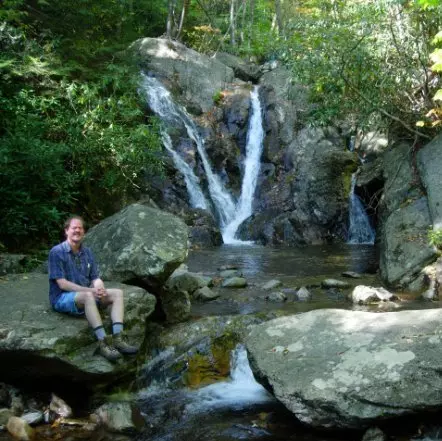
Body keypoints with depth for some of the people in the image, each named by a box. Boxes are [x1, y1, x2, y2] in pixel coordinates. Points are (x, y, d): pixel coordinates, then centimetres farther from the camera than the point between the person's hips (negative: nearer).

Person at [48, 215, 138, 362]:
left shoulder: (87, 252, 12)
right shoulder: (57, 252, -8)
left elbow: (96, 278, 8)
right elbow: (62, 284, -16)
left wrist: (100, 290, -17)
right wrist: (90, 290, -23)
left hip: (86, 295, 7)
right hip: (62, 299, -7)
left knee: (117, 293, -12)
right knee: (88, 296, -38)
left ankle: (118, 337, -29)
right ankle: (103, 343, -43)